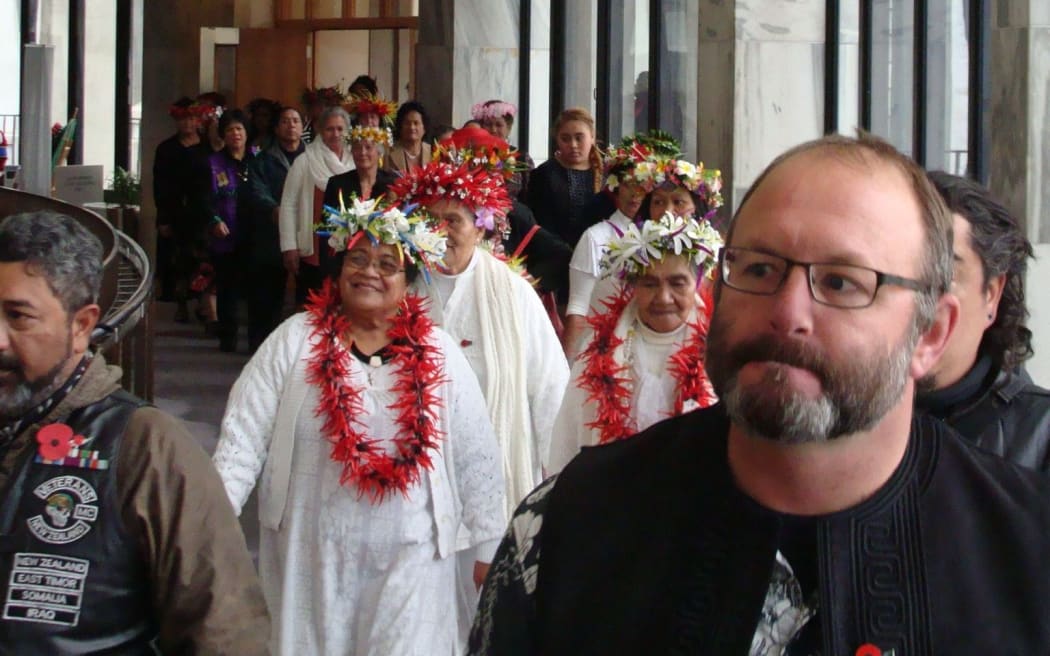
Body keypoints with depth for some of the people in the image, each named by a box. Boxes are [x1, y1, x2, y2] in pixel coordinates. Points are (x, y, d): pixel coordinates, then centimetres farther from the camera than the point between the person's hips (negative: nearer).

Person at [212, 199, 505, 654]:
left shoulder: (437, 354, 3)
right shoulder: (295, 340, 1)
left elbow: (475, 458, 6)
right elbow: (243, 440, -3)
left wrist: (489, 547, 4)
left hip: (409, 560, 0)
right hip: (312, 553, 0)